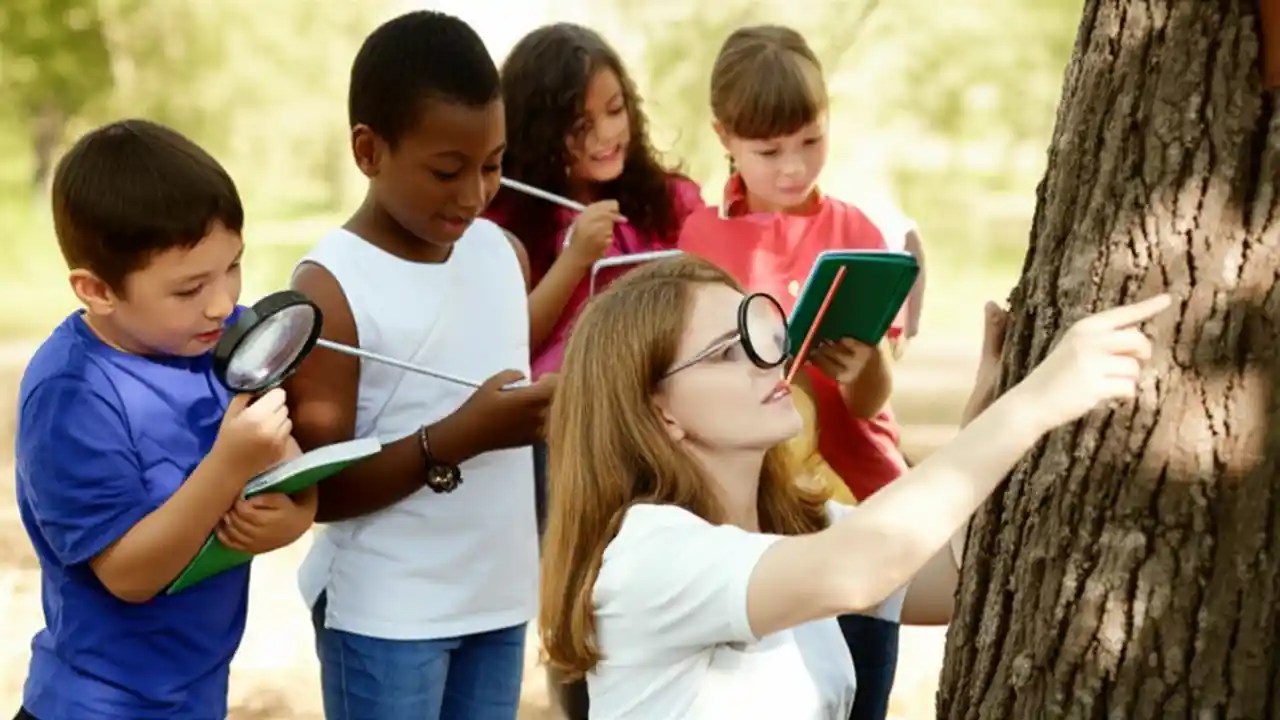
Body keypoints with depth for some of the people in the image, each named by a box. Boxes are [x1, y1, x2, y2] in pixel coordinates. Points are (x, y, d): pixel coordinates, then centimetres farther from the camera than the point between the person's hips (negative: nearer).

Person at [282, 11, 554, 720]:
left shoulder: (505, 252, 5)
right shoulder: (330, 287, -14)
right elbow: (319, 492, -15)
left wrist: (546, 413, -1)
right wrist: (458, 438, -25)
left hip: (498, 594, 6)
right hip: (385, 613, -6)